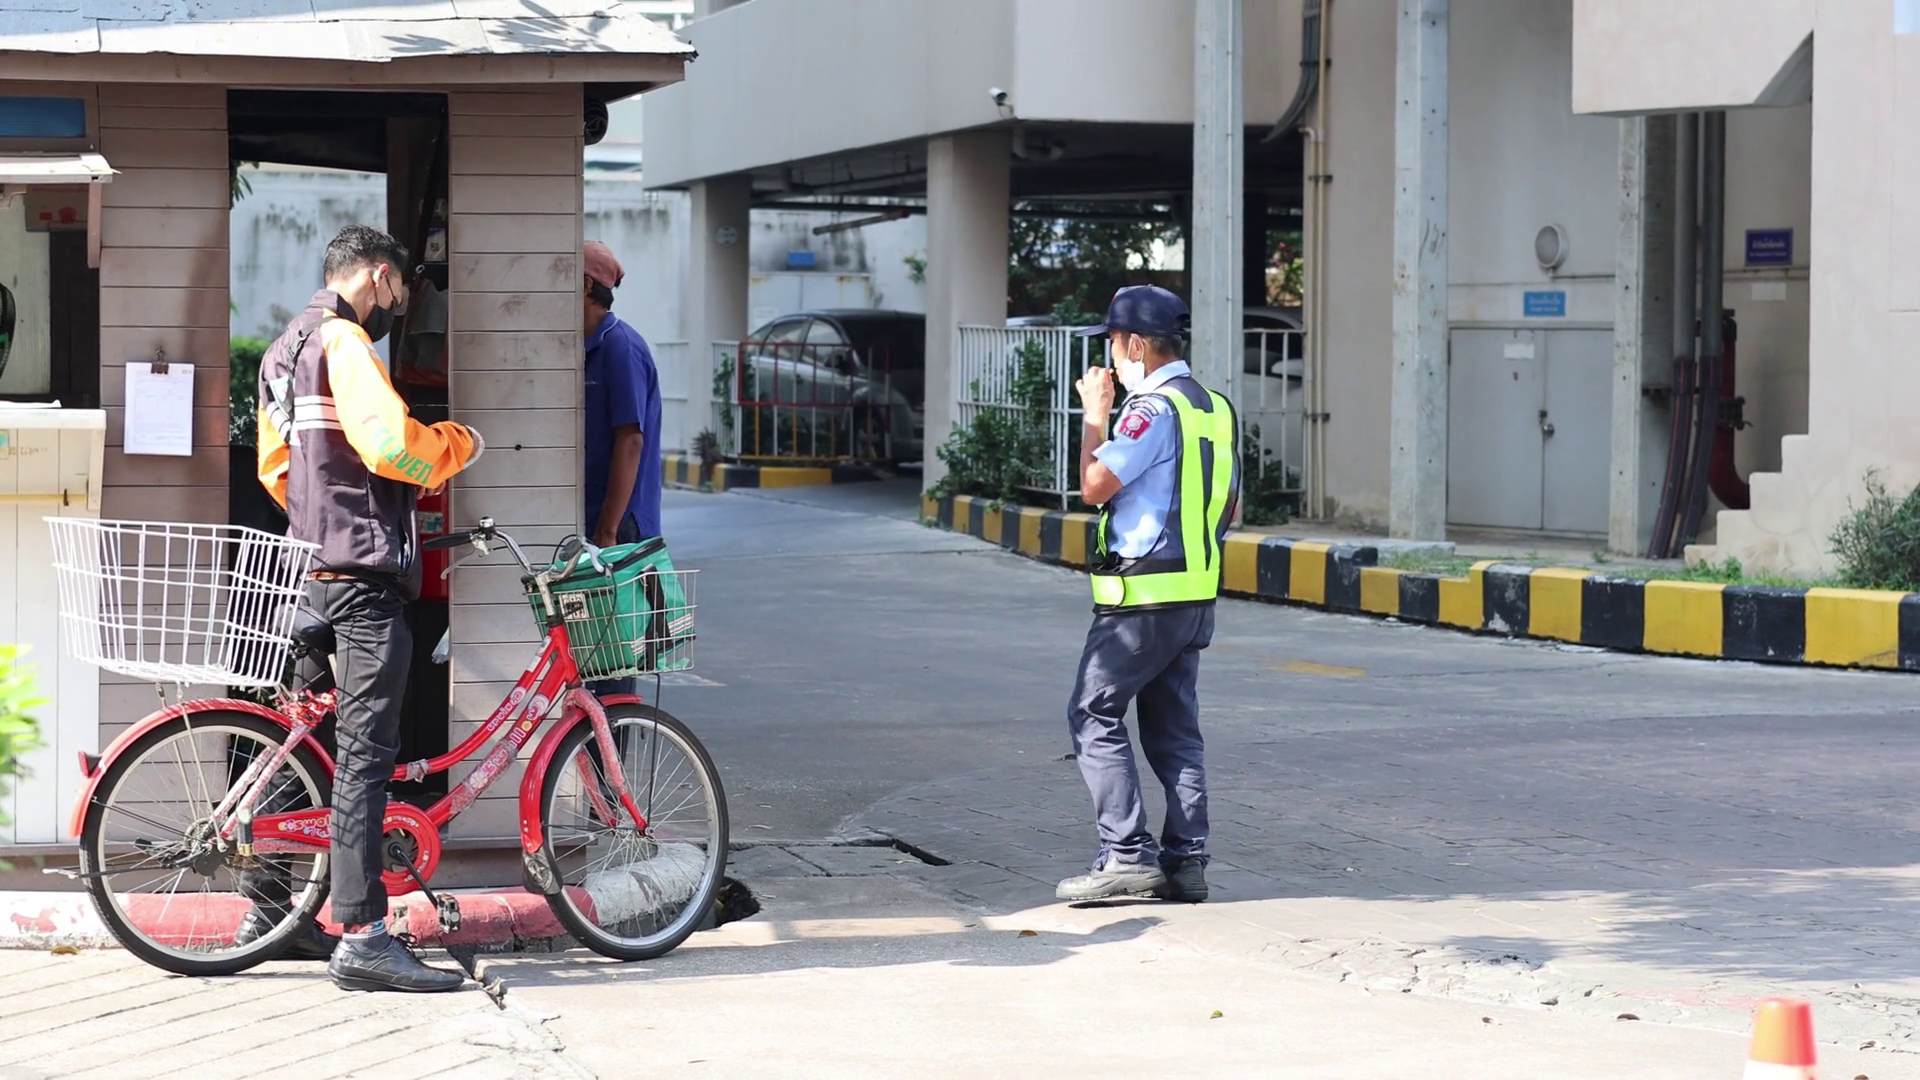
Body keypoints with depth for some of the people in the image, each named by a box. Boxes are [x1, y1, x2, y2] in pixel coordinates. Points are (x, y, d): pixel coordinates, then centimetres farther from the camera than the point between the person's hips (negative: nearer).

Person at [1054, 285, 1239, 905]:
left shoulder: (1151, 409, -15)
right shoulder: (1215, 408, 13)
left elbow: (1095, 486, -17)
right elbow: (1230, 509, 20)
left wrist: (1094, 416, -6)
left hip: (1143, 596, -9)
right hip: (1196, 594, 9)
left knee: (1094, 717, -3)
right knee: (1175, 728, 11)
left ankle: (1127, 854, -10)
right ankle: (1186, 860, 8)